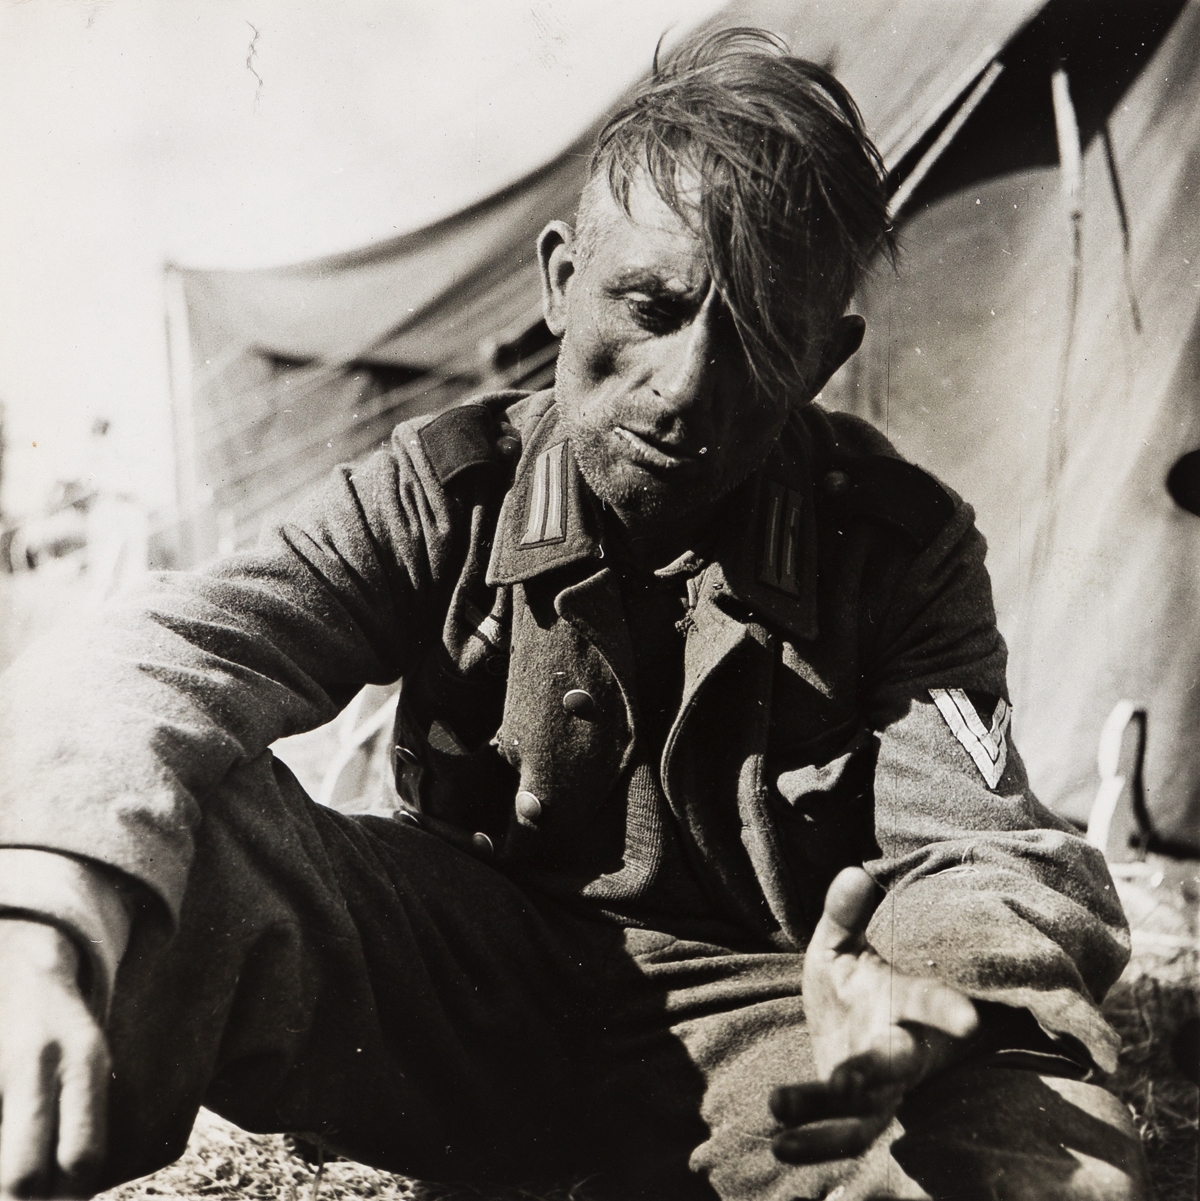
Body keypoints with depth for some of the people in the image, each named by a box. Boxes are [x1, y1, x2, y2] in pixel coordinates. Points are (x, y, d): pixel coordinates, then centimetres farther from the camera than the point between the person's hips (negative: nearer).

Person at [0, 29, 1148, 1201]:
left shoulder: (900, 552, -6)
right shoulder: (443, 494, -7)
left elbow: (990, 853, -14)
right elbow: (146, 665, -22)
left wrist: (922, 986, -41)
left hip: (752, 1015, 1)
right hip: (466, 984, 0)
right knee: (148, 833, -29)